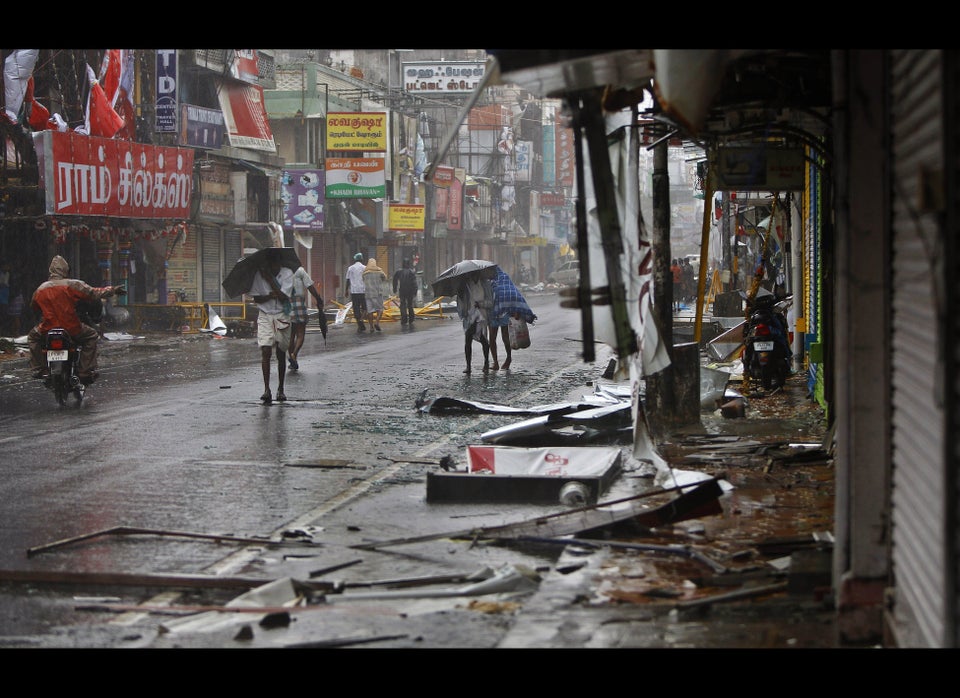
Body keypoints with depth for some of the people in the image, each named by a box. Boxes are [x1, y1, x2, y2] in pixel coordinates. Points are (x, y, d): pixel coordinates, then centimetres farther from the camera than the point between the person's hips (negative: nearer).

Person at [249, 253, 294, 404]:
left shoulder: (287, 274, -6)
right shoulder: (259, 275, -3)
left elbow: (283, 297, -17)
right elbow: (256, 299, -2)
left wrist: (270, 279, -16)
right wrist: (271, 296, -19)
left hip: (281, 317, 0)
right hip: (265, 316, 0)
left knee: (281, 354, 8)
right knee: (265, 351, -15)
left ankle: (280, 389, 21)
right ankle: (266, 389, -19)